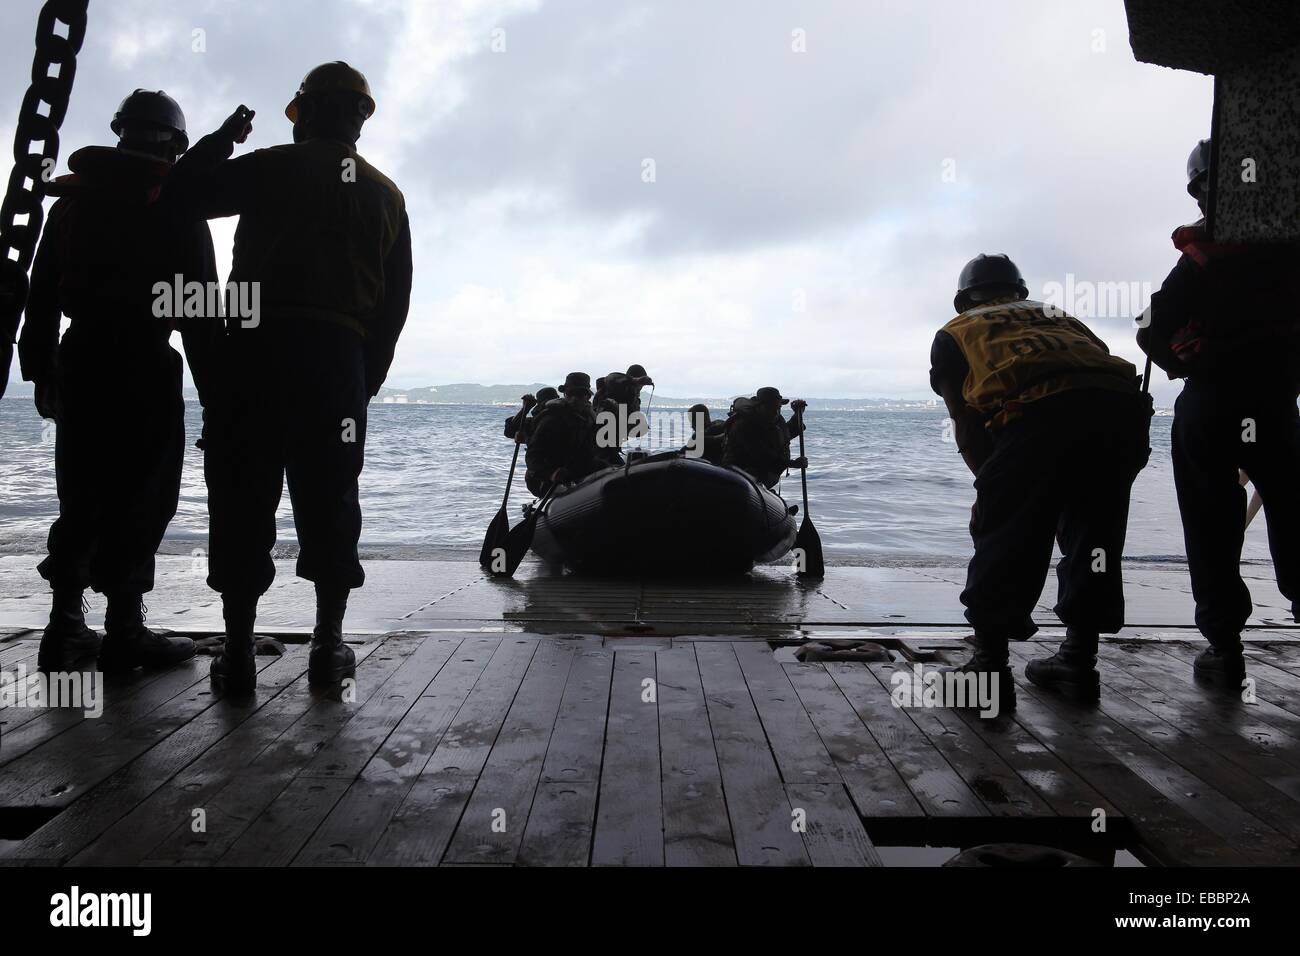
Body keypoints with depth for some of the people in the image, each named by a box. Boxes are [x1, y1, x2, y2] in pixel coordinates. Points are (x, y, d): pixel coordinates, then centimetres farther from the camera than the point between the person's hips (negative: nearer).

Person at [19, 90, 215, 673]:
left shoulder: (72, 195, 16)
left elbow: (42, 291, 15)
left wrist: (39, 368, 18)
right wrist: (213, 388, -5)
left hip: (79, 361, 6)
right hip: (145, 363, -5)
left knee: (82, 499, 11)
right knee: (141, 498, -2)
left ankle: (66, 629, 10)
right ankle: (124, 632, -1)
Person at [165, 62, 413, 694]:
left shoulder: (274, 168, 4)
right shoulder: (386, 196, 15)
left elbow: (183, 196, 6)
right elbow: (396, 301, 13)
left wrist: (222, 138, 20)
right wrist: (368, 377, 17)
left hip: (260, 346, -3)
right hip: (341, 357, 3)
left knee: (243, 495, 1)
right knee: (329, 498, 8)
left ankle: (238, 652, 1)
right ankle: (329, 645, 10)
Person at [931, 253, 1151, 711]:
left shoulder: (956, 333, 28)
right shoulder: (1061, 318, 39)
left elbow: (967, 425, 19)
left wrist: (993, 486, 30)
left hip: (1041, 414, -5)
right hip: (1124, 408, 5)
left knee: (1001, 541, 7)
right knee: (1092, 539, 20)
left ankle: (989, 669, 9)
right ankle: (1078, 663, 28)